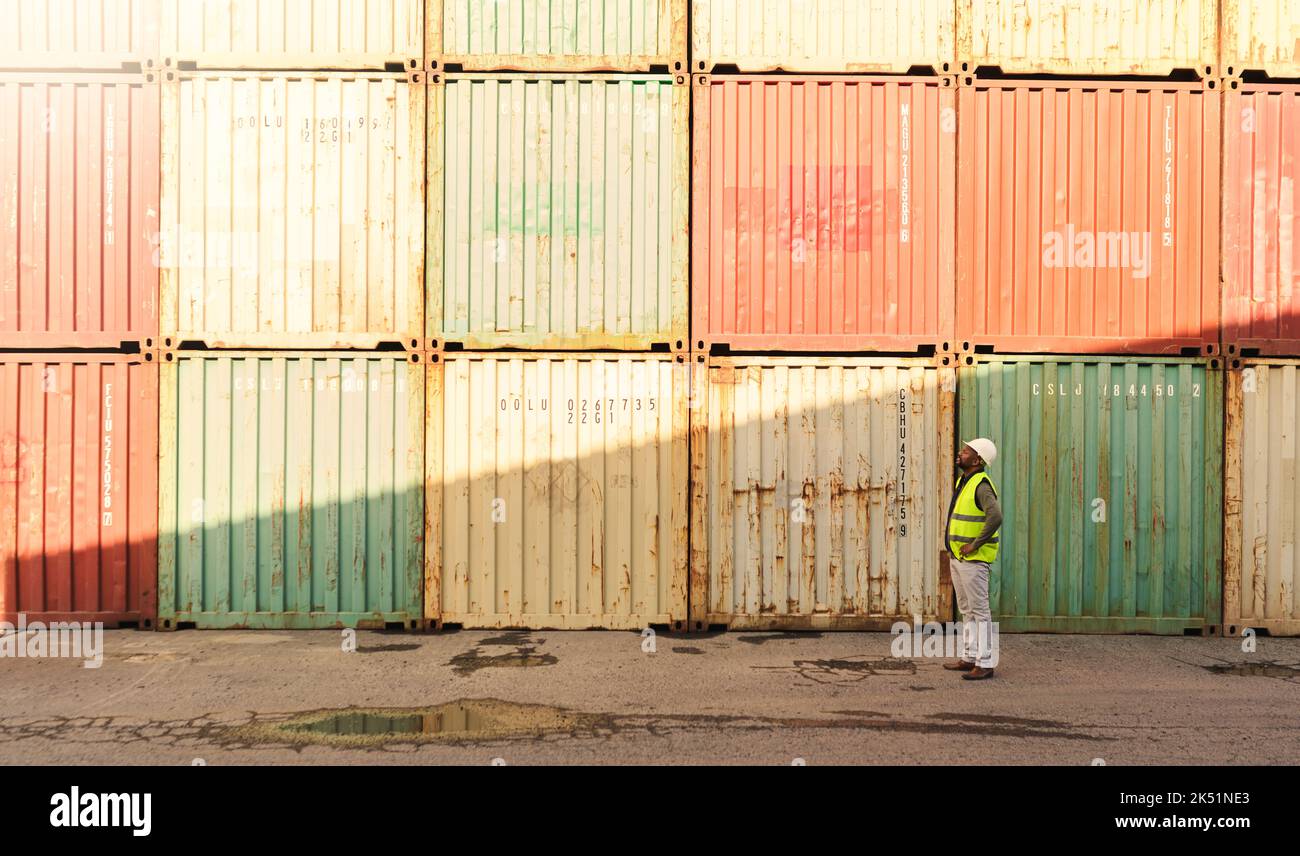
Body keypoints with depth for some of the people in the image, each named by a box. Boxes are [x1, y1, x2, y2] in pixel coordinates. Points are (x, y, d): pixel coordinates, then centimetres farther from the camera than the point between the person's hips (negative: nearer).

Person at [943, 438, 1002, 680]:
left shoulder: (981, 485, -16)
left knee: (979, 611, -5)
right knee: (967, 610, 14)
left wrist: (974, 545, -23)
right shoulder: (963, 481, 14)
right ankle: (968, 658, 22)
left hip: (973, 559, -10)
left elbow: (995, 517, -31)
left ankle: (984, 664, -2)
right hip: (957, 558, 10)